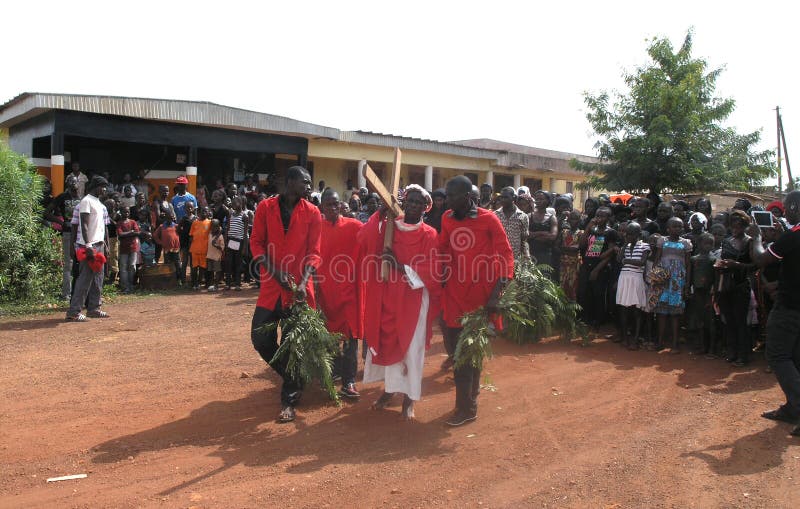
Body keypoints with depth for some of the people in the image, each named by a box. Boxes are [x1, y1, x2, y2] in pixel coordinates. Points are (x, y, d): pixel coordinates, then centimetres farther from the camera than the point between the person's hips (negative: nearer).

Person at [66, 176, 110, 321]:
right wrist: (88, 245, -23)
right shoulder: (86, 201, -10)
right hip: (89, 245, -9)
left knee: (97, 278, 11)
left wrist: (106, 244, 19)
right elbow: (84, 225, -17)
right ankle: (74, 312, -7)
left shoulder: (100, 204, 18)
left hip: (99, 244, 9)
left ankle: (94, 308, 18)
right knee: (85, 279, -10)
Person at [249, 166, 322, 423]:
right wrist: (273, 270, -13)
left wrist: (303, 283, -17)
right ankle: (292, 378, 27)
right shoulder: (266, 207, 1)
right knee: (260, 339, 2)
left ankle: (289, 400, 17)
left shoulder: (312, 213, 0)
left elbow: (313, 251, -3)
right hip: (270, 287, 1)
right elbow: (256, 242, 2)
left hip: (299, 288, -1)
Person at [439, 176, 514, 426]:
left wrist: (497, 292, -19)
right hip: (453, 295, 5)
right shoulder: (447, 219, 7)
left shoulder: (488, 219, -8)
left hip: (479, 297, -5)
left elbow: (506, 255, -10)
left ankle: (466, 408, 15)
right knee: (454, 348, 12)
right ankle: (469, 400, 31)